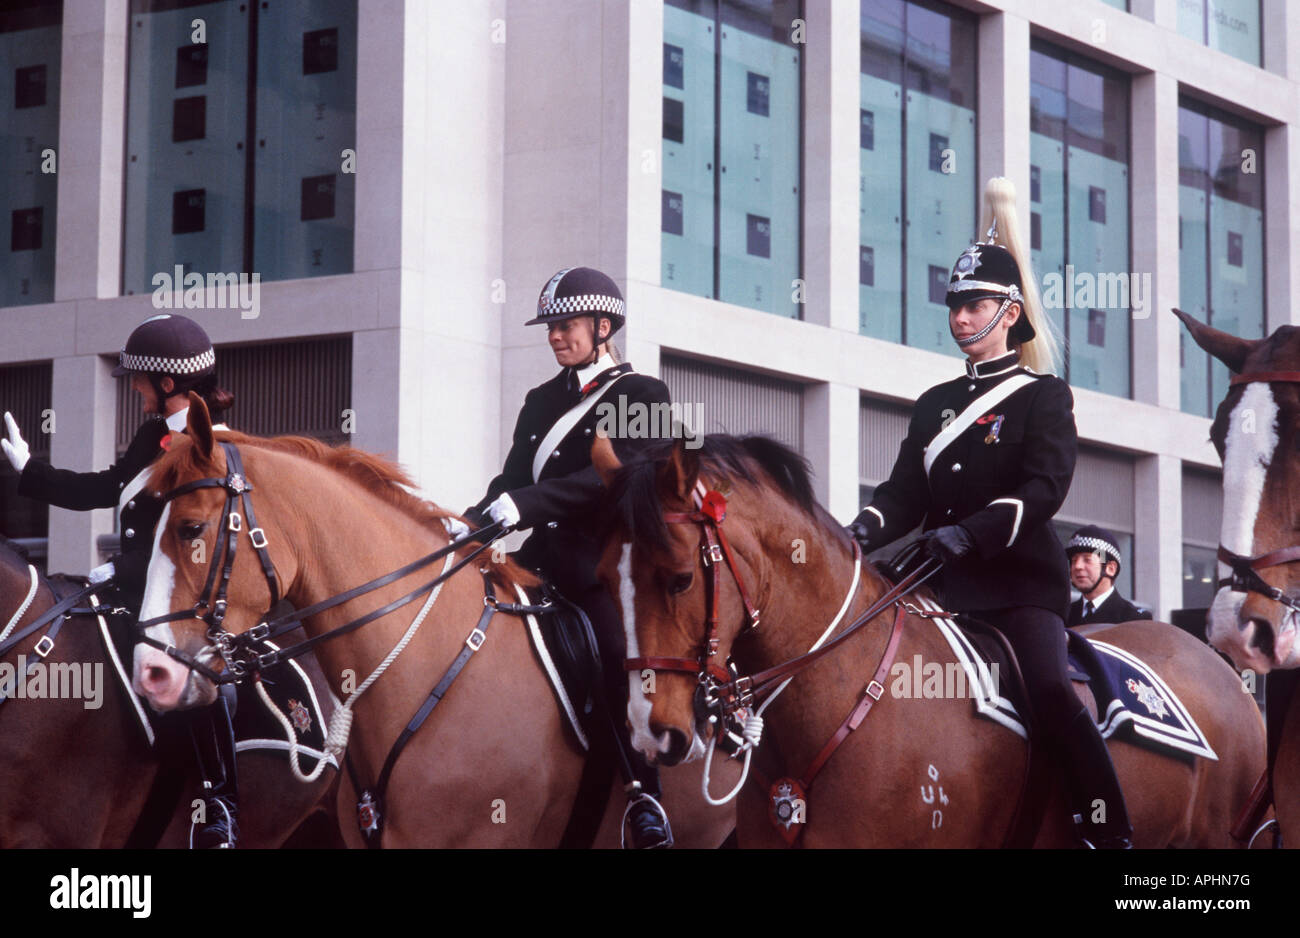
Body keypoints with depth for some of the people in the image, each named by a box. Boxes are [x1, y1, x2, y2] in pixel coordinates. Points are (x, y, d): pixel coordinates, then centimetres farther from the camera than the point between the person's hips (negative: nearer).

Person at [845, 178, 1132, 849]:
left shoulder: (1043, 396, 1)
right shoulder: (935, 405, 19)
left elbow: (1045, 486, -13)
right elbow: (907, 490, 12)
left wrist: (974, 530, -28)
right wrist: (867, 528, -11)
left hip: (1021, 579, -6)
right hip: (946, 585, 6)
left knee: (1049, 690, -26)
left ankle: (1109, 831, -24)